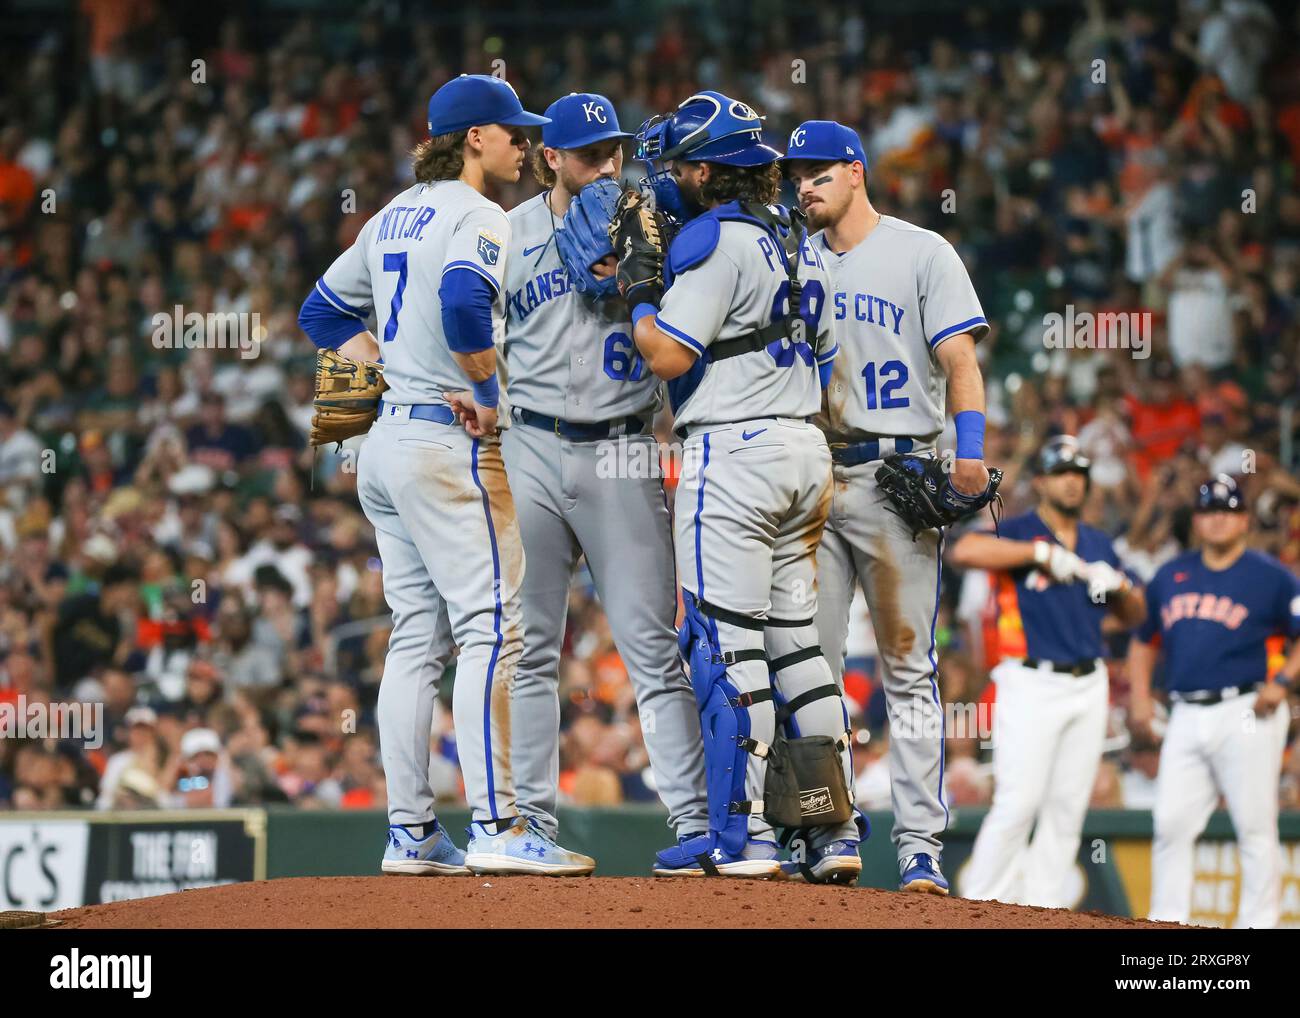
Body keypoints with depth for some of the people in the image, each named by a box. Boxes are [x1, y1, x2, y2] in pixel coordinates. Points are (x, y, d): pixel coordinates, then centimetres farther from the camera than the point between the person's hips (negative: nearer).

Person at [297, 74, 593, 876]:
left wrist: (392, 368, 14)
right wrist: (489, 392, -16)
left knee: (418, 636, 9)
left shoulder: (394, 217, 17)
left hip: (387, 440, 9)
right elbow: (463, 305, -29)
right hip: (450, 445, -9)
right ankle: (496, 825, -16)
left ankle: (411, 833, 9)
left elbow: (324, 312, 23)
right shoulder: (475, 216, -10)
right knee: (490, 626, -10)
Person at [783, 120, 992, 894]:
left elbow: (959, 357, -5)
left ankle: (921, 845, -7)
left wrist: (971, 450, -20)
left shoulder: (922, 253, 3)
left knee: (908, 668, -6)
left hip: (895, 477, -5)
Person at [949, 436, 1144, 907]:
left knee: (1068, 808, 5)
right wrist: (1041, 553, -22)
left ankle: (1044, 909, 10)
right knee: (1018, 802, -13)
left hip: (1089, 686, 6)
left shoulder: (1098, 544, 17)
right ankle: (980, 906, -6)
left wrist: (1119, 586, -1)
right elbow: (962, 551, -23)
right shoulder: (1018, 532, -3)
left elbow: (1134, 616, 21)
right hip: (1031, 686, -6)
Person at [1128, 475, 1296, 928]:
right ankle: (1166, 924, 6)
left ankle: (1257, 924, 0)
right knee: (1171, 823, 0)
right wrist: (1139, 696, 12)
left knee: (1256, 828, -5)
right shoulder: (1171, 576, 17)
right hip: (1186, 718, 5)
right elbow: (1144, 640, 25)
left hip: (1247, 715, -5)